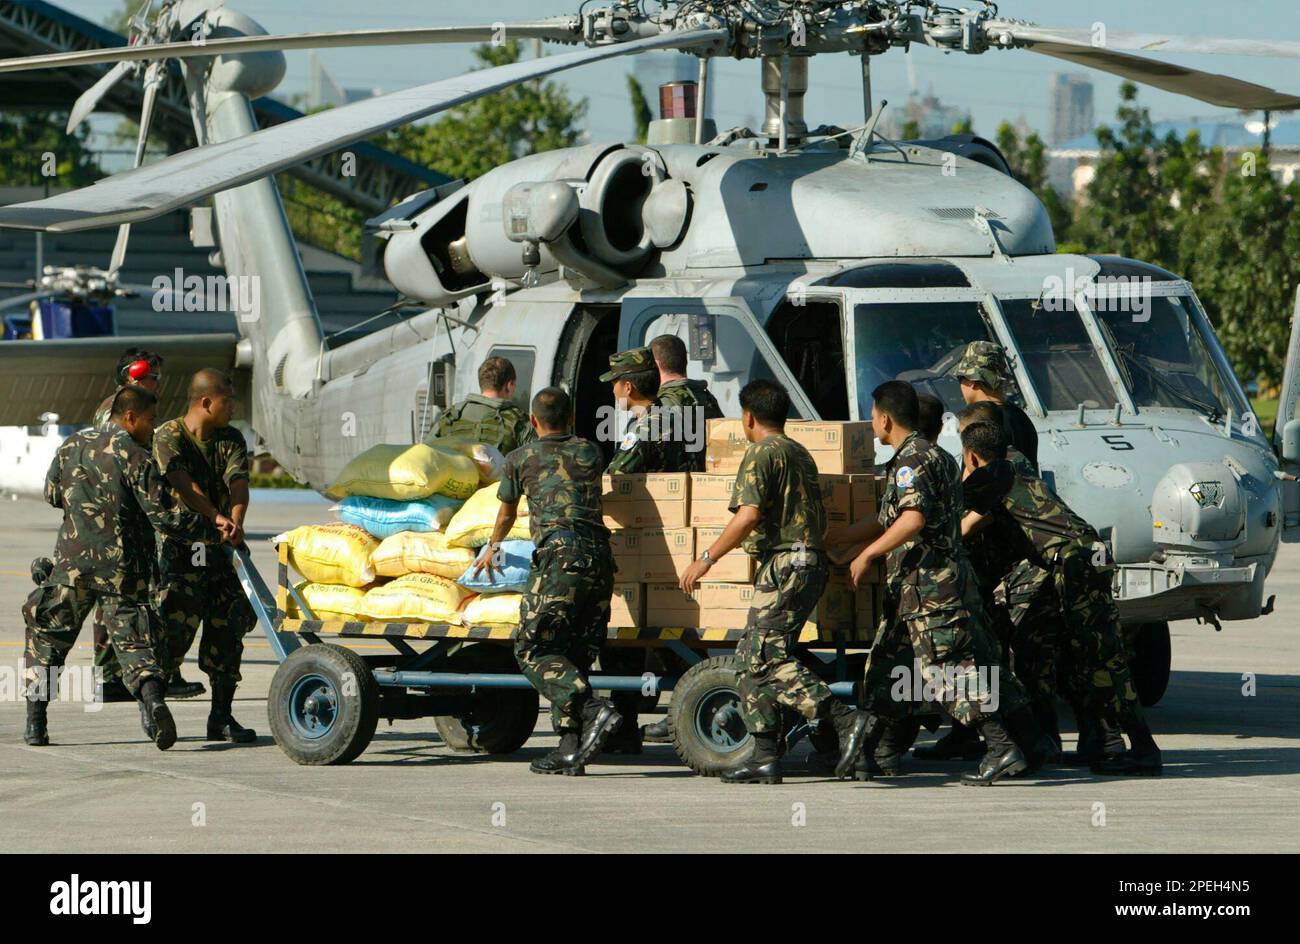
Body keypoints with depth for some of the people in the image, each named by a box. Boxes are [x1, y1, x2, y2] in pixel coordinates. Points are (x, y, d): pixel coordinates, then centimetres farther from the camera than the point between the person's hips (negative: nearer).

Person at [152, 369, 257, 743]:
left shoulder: (231, 439, 7)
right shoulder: (167, 437, -7)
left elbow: (238, 482, -10)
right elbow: (184, 484, -24)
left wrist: (236, 520, -31)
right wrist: (216, 517, -39)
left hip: (224, 545, 5)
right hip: (182, 542, -5)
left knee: (228, 628, 1)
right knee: (176, 627, -14)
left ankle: (221, 716, 7)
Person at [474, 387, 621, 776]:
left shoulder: (521, 458, 15)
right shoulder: (589, 451, 24)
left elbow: (506, 513, 31)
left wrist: (492, 548, 52)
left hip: (561, 554, -5)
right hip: (600, 555, 5)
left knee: (533, 649, -4)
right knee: (575, 655, 9)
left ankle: (592, 710, -23)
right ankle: (571, 748, 2)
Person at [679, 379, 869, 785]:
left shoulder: (761, 454, -8)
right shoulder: (800, 454, 21)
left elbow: (749, 516, -19)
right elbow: (817, 518, 26)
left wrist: (706, 560, -15)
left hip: (783, 565, -10)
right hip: (811, 561, 10)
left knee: (770, 660, -16)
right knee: (752, 659, 11)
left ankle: (844, 720, -27)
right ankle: (765, 756, 8)